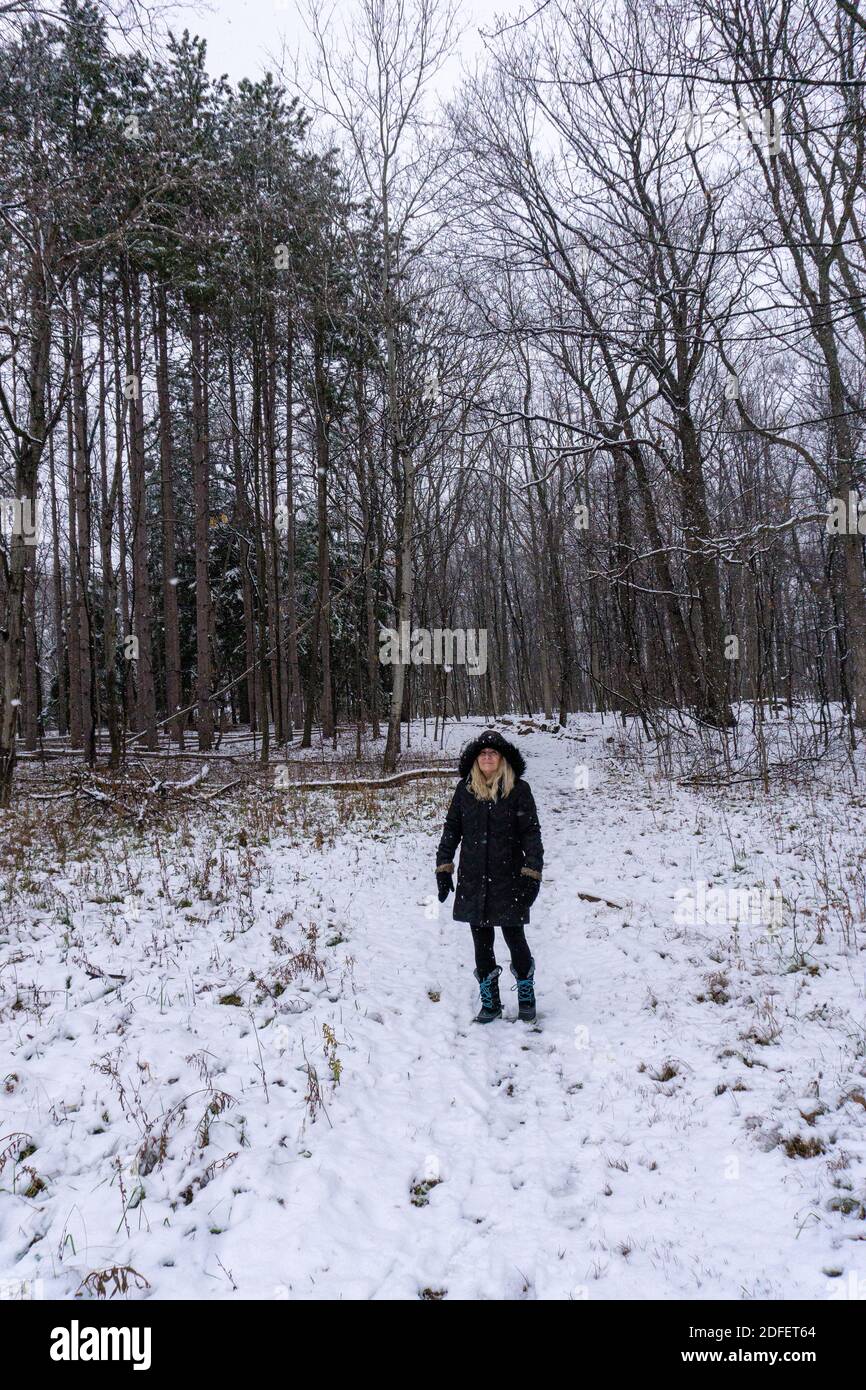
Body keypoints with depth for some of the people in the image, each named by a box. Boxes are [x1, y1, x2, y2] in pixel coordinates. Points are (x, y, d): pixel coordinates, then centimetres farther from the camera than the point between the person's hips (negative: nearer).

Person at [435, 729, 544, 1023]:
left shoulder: (518, 789, -4)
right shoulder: (465, 789, 4)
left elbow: (531, 833, -4)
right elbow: (451, 829, 10)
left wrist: (532, 874, -11)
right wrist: (443, 868, 5)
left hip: (508, 878, -3)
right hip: (473, 880, 3)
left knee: (514, 938, 3)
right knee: (482, 941, 10)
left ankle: (526, 994, 28)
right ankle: (490, 1002, 24)